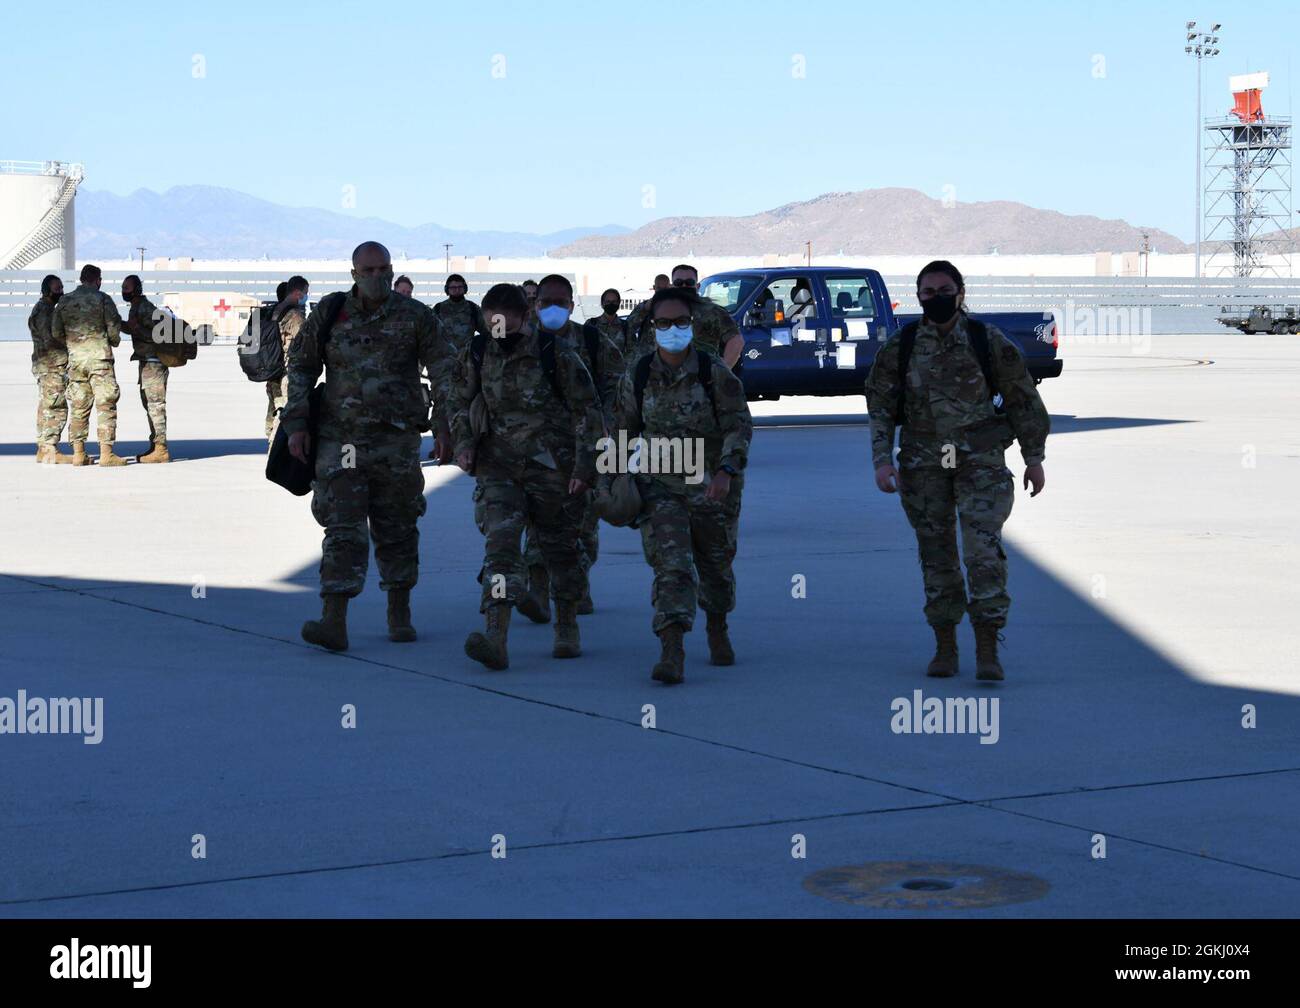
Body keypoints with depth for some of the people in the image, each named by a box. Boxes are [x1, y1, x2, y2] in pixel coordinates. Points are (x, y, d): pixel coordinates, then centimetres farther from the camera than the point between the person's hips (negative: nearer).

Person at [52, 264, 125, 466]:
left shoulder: (64, 301, 7)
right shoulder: (102, 299, -5)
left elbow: (55, 333, 8)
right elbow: (114, 328, -8)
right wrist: (114, 341, 13)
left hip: (75, 358, 4)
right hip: (99, 357, -4)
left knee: (78, 407, 10)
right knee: (105, 406, -2)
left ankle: (78, 453, 10)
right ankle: (106, 453, -7)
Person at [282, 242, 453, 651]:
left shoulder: (414, 316, 1)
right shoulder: (330, 313, 4)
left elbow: (444, 368, 1)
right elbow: (301, 367, 11)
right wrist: (296, 423, 4)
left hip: (396, 440, 0)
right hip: (340, 438, 0)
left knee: (397, 529, 9)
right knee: (343, 529, -7)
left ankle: (400, 615, 24)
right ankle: (333, 621, -13)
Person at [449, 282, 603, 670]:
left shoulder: (556, 355, -8)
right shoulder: (476, 355, 3)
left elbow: (587, 410, -5)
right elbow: (460, 404, 19)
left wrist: (584, 465, -9)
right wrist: (464, 444, 3)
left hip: (552, 468, -2)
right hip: (498, 467, 2)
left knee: (560, 548, 11)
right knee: (500, 542, -14)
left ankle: (567, 629, 30)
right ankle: (495, 640, -24)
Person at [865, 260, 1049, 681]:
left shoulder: (989, 342, -1)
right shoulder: (900, 347, 3)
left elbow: (1023, 400, 6)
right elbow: (880, 407, 6)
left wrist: (1034, 458, 7)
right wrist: (882, 460, -6)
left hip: (981, 462, -2)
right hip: (923, 467, 2)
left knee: (984, 552, -12)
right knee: (936, 555, 7)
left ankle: (988, 650, -10)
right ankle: (945, 648, 16)